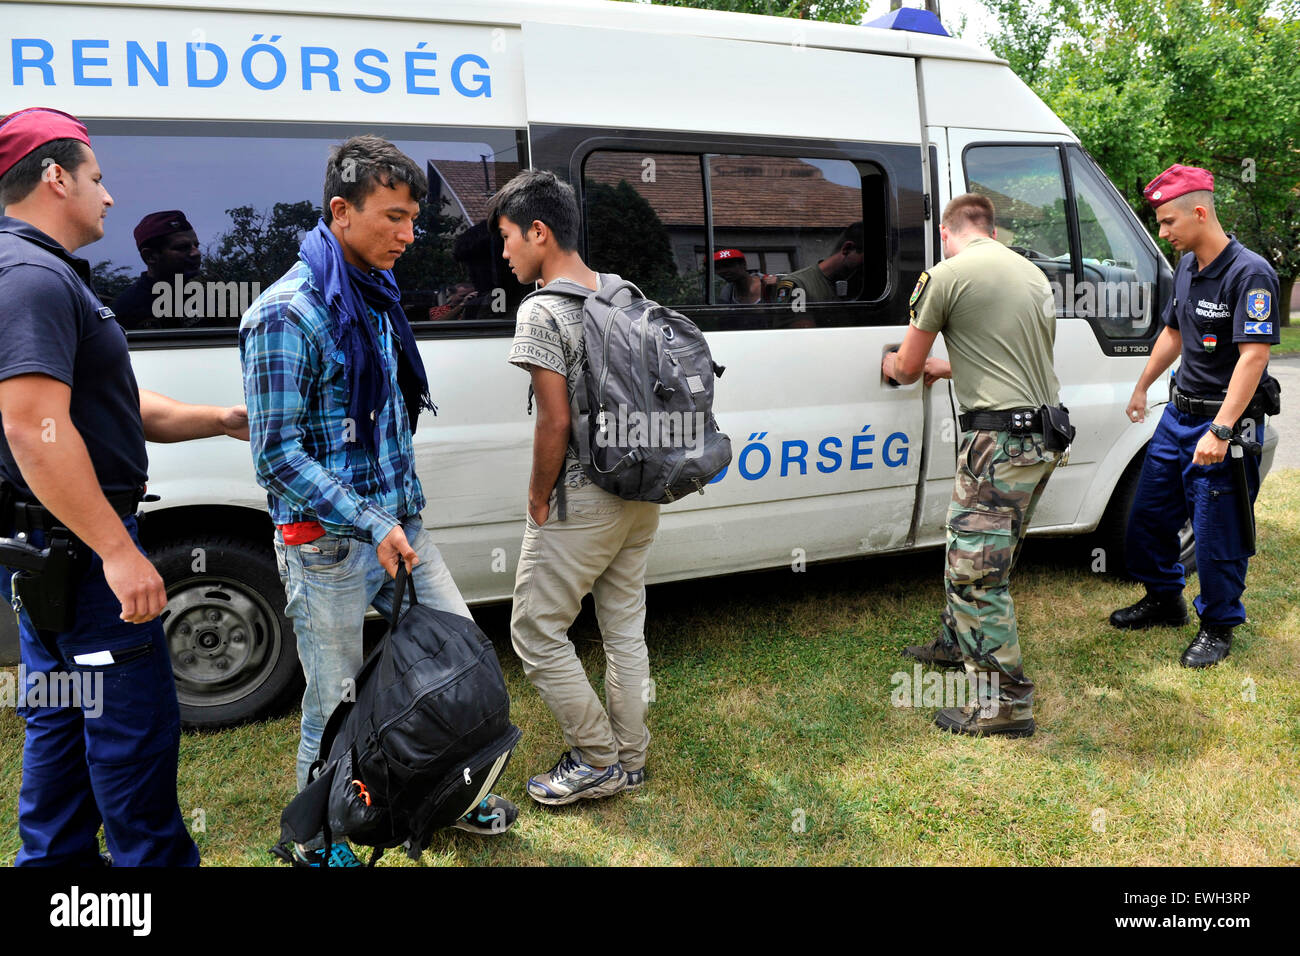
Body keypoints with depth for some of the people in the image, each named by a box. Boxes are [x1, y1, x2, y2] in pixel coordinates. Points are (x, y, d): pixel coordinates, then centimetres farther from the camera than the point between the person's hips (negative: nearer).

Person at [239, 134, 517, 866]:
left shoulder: (378, 297, 10)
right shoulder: (287, 314, -16)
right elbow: (278, 455, -18)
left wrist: (406, 511, 14)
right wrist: (373, 526, -20)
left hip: (400, 526, 8)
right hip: (329, 546, -8)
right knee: (336, 708, 5)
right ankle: (320, 846, 29)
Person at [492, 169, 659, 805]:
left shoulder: (542, 311, -16)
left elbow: (555, 422, -20)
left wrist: (539, 500, -7)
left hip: (581, 502, -8)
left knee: (536, 632, 6)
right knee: (625, 627, 16)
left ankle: (597, 759, 15)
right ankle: (630, 759, 28)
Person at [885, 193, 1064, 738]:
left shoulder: (948, 274, -6)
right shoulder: (1032, 273, 17)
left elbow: (906, 369, 1)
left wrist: (893, 365, 25)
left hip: (1000, 439, -9)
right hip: (1044, 438, 9)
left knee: (977, 571, -5)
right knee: (973, 546, 24)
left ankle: (1005, 704, -2)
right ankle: (956, 644, 40)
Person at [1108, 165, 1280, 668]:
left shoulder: (1250, 274, -19)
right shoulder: (1186, 267, 8)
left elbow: (1254, 356, -25)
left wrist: (1220, 431, -29)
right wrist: (1141, 388, 25)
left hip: (1226, 421, -8)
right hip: (1179, 414, 8)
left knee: (1216, 532, 1)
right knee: (1148, 514, 15)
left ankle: (1218, 626, 21)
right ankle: (1164, 600, 35)